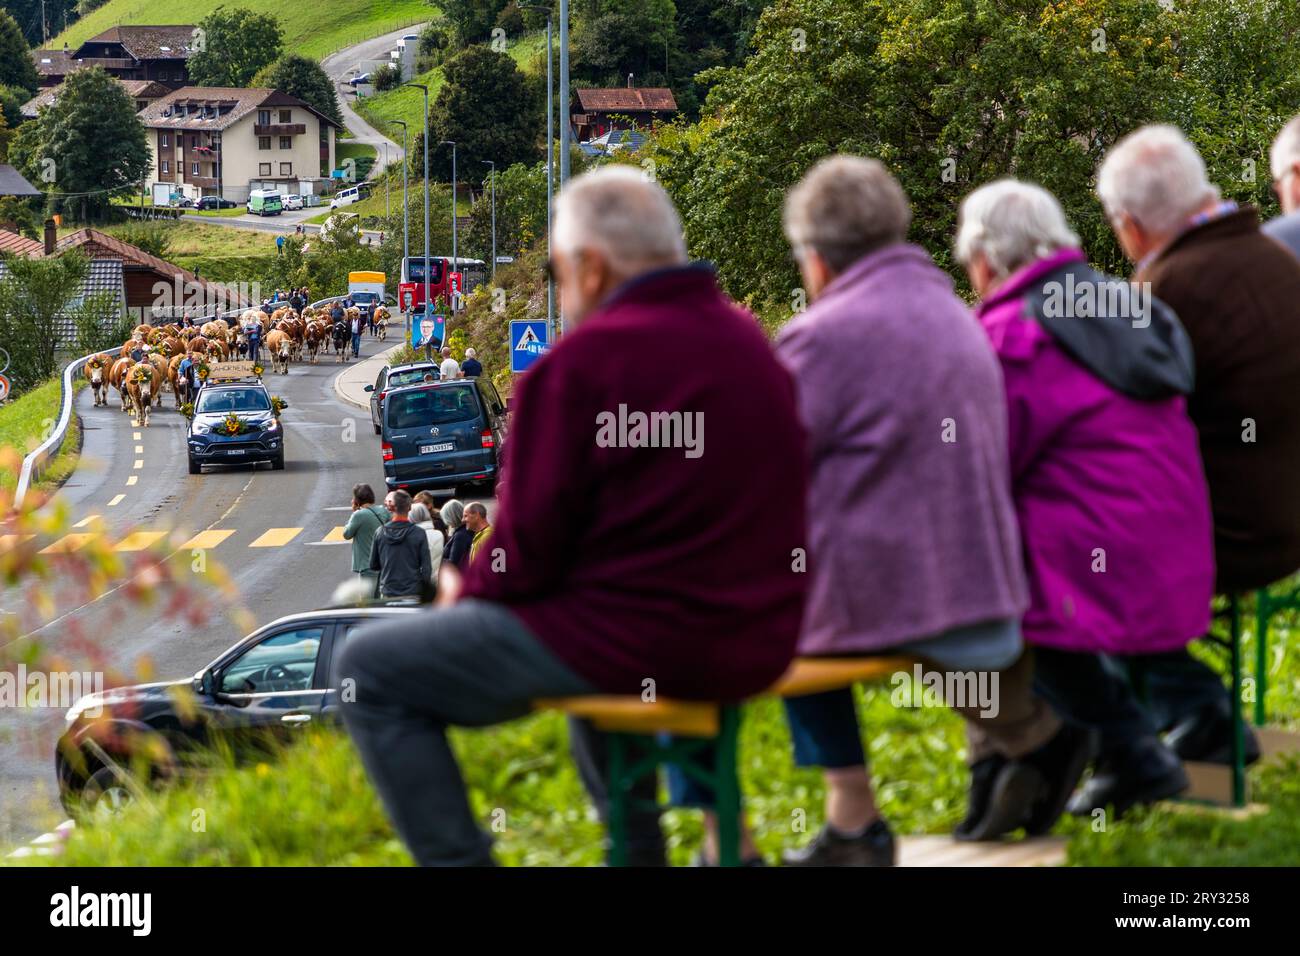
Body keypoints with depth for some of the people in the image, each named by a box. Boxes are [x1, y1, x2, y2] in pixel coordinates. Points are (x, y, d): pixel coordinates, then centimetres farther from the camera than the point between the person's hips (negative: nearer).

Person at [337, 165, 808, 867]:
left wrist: (469, 585, 9)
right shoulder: (747, 338, 10)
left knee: (369, 670, 1)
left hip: (646, 640, -8)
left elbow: (530, 553, -13)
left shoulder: (583, 362, -14)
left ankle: (457, 859, -3)